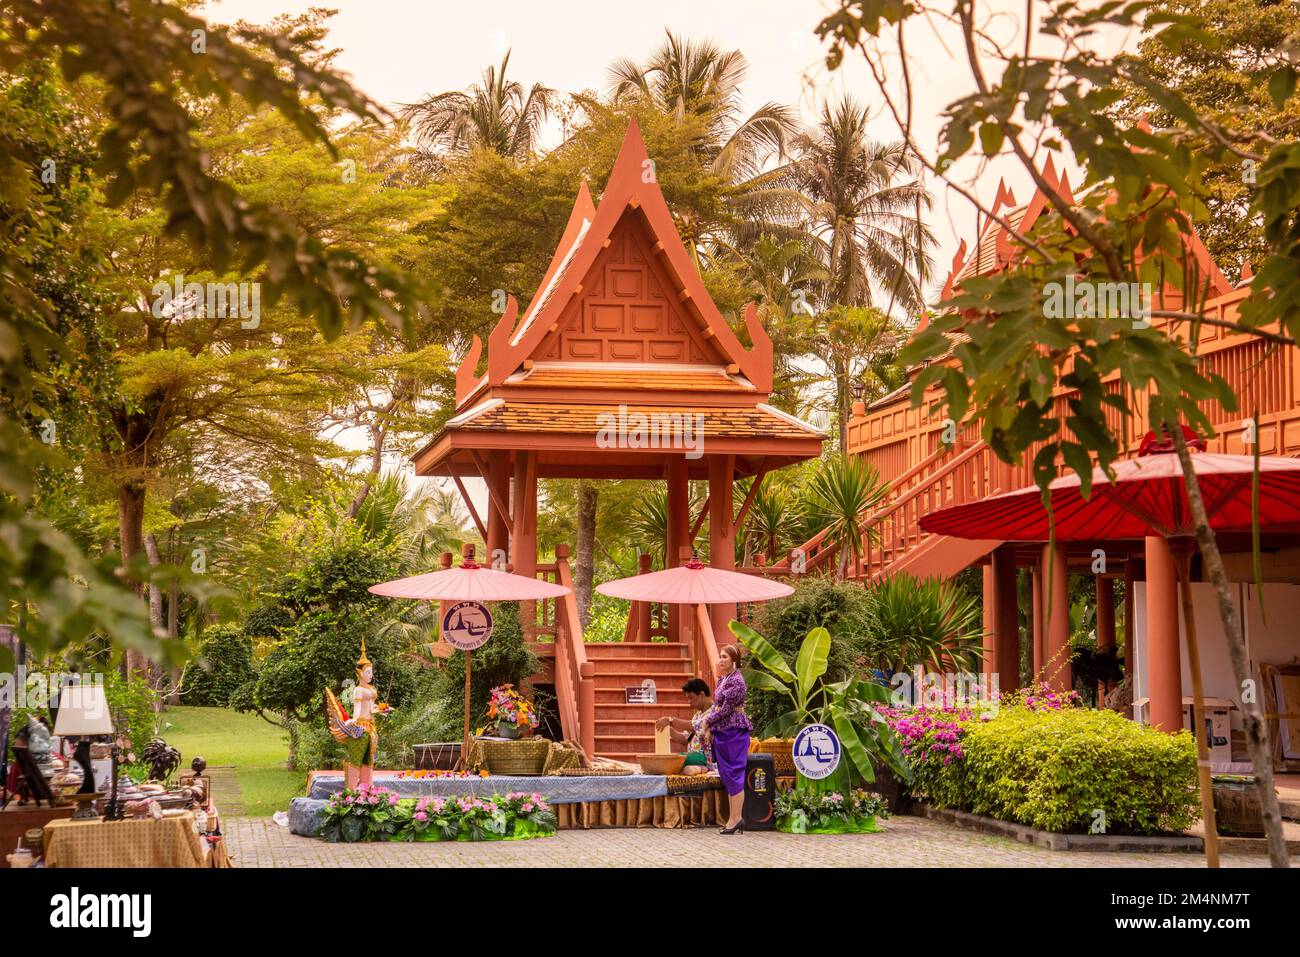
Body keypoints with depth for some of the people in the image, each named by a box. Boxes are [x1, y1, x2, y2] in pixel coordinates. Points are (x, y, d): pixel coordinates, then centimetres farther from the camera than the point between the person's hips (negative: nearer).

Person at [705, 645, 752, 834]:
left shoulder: (736, 681, -15)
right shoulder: (722, 679, 14)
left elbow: (726, 709, -16)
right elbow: (716, 705, 19)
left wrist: (708, 721, -5)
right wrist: (710, 728, 9)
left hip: (734, 731, -10)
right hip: (722, 731, 10)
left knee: (733, 774, -7)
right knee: (726, 775, 10)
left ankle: (736, 818, -5)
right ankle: (734, 817, 13)